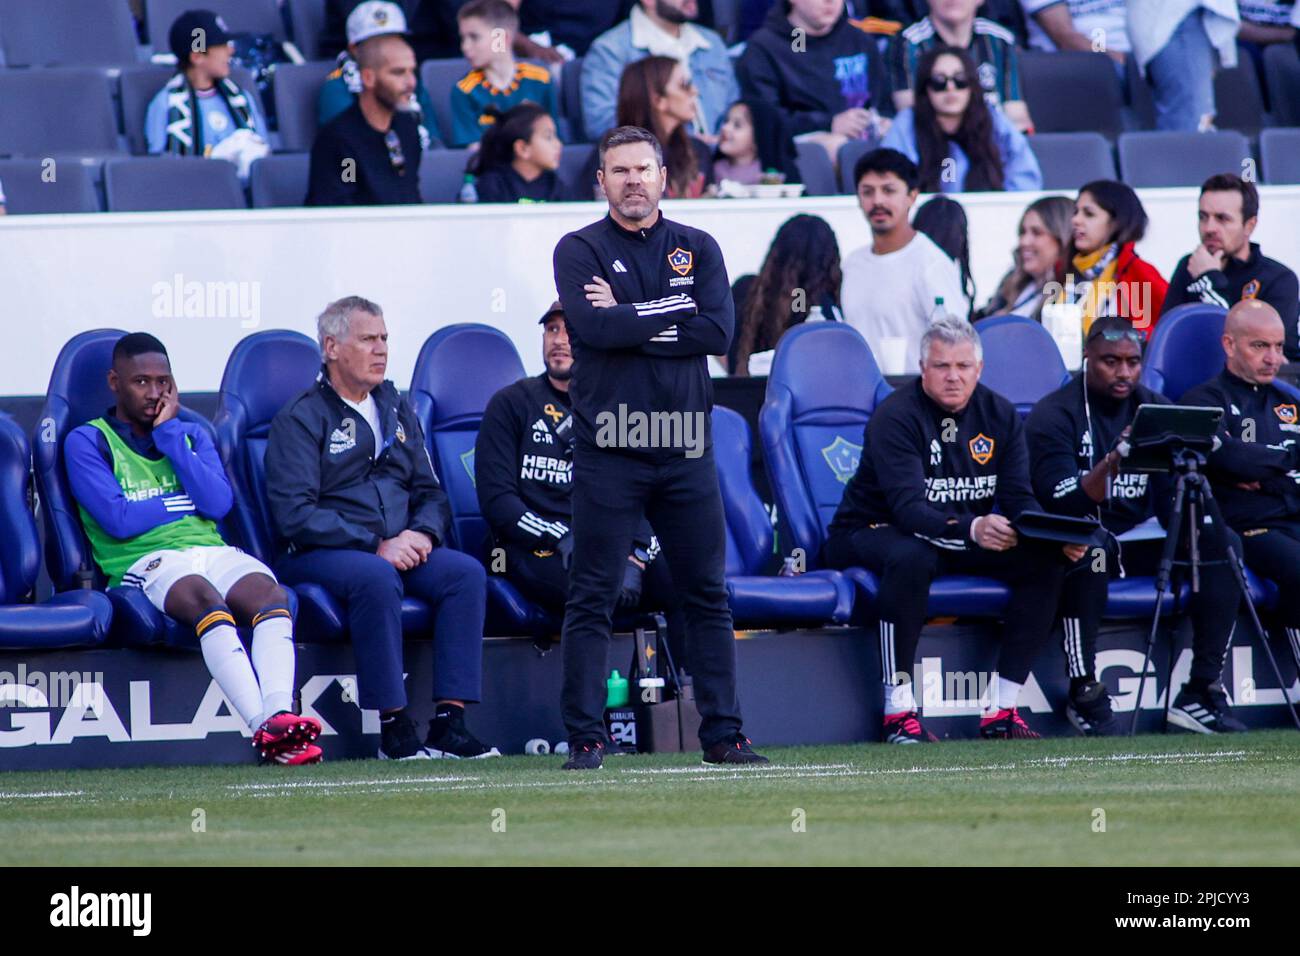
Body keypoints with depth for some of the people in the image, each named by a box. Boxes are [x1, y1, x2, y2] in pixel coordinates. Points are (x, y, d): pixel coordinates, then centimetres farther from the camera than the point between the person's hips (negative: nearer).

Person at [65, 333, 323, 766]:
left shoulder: (192, 435, 25)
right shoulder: (87, 442, 10)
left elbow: (218, 502, 5)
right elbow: (119, 520, -6)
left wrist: (169, 434, 3)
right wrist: (187, 501, 5)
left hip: (213, 551, 5)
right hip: (146, 562, -5)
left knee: (270, 594, -30)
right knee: (207, 600, -38)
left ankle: (280, 717, -51)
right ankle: (263, 728, -54)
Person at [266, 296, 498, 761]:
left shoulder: (398, 411, 19)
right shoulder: (300, 419, -2)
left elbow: (430, 492, 19)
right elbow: (295, 514, -13)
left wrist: (422, 534, -5)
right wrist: (376, 547, -19)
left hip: (400, 549, 6)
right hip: (317, 557, -6)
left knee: (466, 572, -21)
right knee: (377, 578, -37)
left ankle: (449, 723, -26)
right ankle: (395, 731, -33)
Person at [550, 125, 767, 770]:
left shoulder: (697, 249, 11)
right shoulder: (580, 250, 3)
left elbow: (718, 330, -4)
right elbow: (592, 328, -15)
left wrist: (629, 321, -8)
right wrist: (674, 311, -6)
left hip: (685, 449, 3)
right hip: (609, 449, -3)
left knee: (707, 595, 5)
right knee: (592, 598, -4)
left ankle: (722, 734, 9)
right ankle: (584, 737, -1)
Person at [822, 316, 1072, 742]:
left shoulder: (999, 416, 1)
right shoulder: (896, 417, -19)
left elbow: (1018, 499, -5)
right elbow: (908, 507, -31)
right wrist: (972, 529, -49)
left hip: (966, 541, 6)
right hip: (872, 531, -6)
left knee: (1045, 560, -14)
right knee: (912, 558, -40)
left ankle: (1001, 709, -13)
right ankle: (898, 710, -34)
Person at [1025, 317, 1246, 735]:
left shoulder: (1156, 408, 8)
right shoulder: (1054, 415, -8)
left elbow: (1173, 496, 5)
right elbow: (1060, 503, -21)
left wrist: (1191, 529, -18)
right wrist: (1113, 462, -37)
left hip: (1140, 543, 5)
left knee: (1223, 542, -16)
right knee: (1090, 543, -39)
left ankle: (1201, 693, -17)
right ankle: (1084, 693, -29)